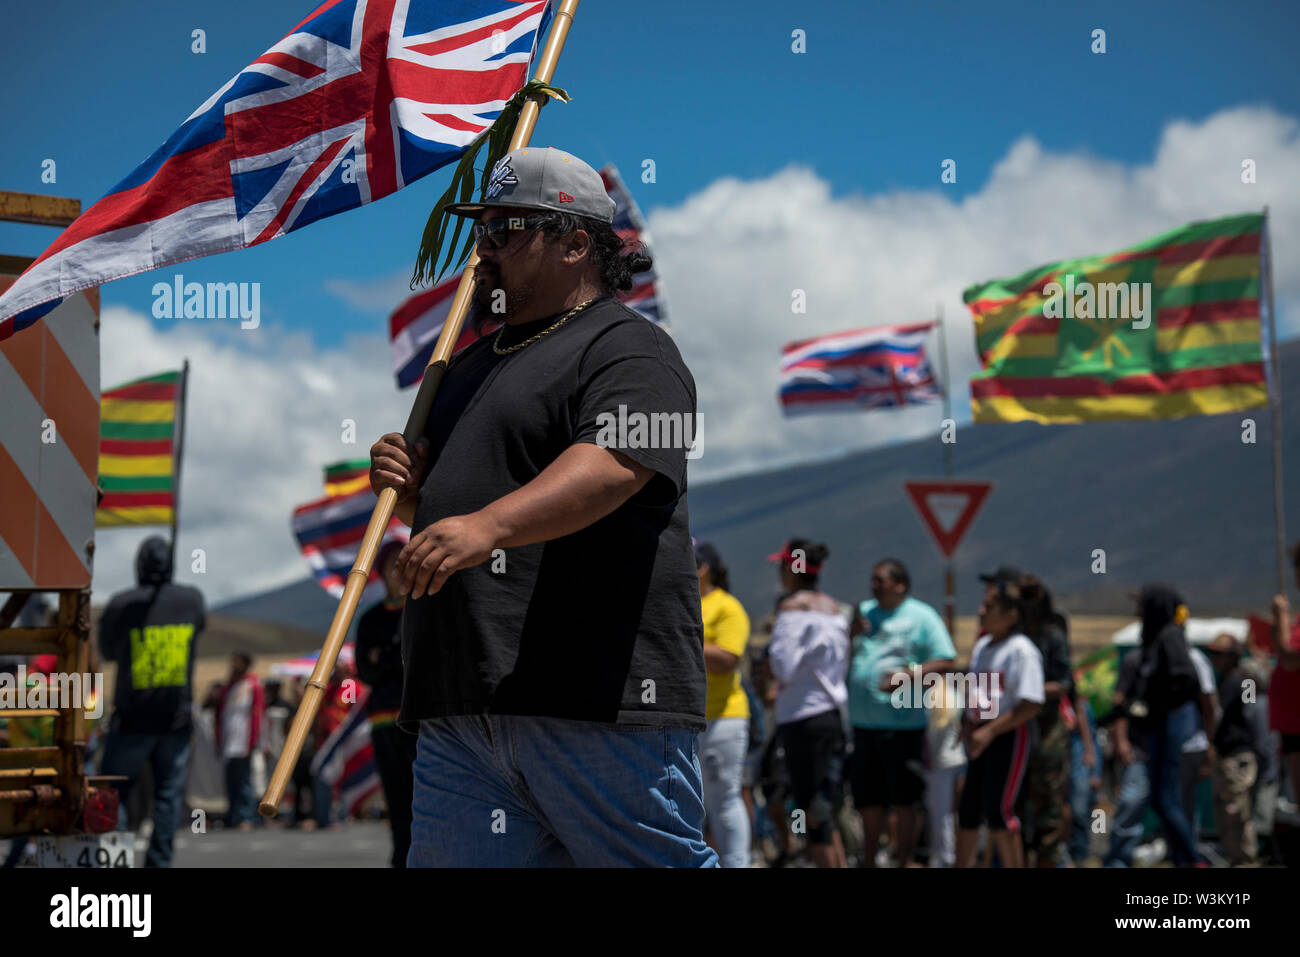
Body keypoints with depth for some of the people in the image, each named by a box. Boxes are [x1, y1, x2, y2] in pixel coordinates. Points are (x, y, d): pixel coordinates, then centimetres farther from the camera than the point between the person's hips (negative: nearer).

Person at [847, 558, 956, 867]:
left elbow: (946, 662, -9)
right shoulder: (864, 612, 13)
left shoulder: (922, 617, -3)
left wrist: (908, 675, -20)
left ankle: (904, 862, 10)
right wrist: (851, 633, -3)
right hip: (863, 723, 5)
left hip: (903, 723, -5)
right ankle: (868, 861, 24)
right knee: (869, 799, 12)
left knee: (904, 800, 0)